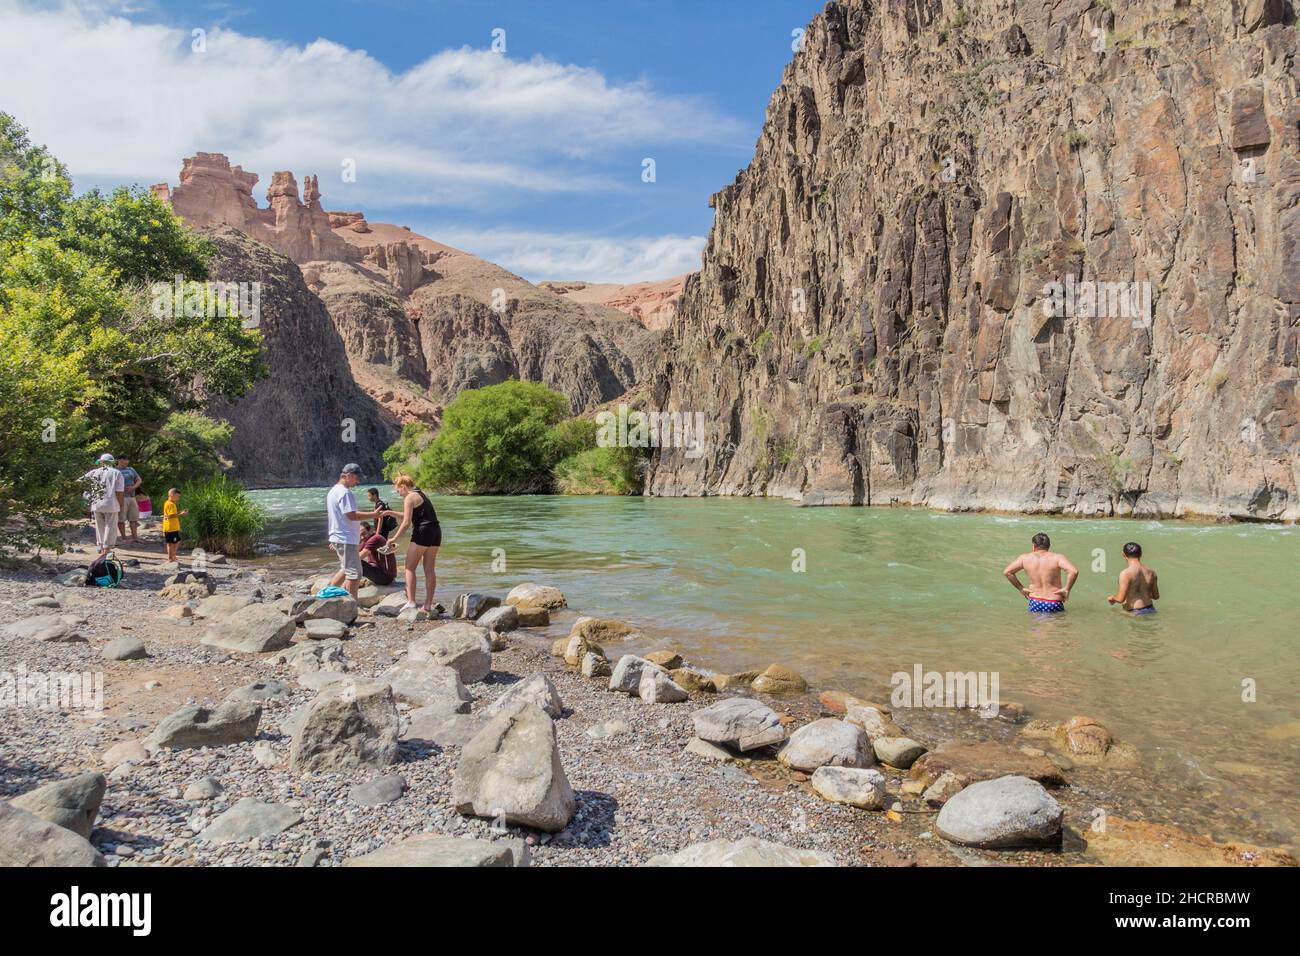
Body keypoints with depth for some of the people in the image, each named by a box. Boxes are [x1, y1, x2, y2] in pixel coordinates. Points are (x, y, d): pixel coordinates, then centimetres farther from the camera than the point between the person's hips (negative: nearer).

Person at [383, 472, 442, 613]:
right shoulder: (421, 494, 21)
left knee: (410, 568, 0)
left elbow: (406, 522, -11)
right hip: (436, 532, 8)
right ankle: (428, 604, 6)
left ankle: (410, 601, -7)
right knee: (430, 570, 7)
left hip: (422, 533, -8)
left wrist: (394, 538, -3)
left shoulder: (409, 498, -6)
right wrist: (391, 513, 28)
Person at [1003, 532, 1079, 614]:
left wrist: (1021, 588, 8)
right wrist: (1066, 589, -6)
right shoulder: (1057, 557, -3)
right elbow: (1074, 571, -17)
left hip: (1034, 603, 2)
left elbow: (1007, 572, 1)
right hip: (1054, 604, -2)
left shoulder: (1025, 558, 3)